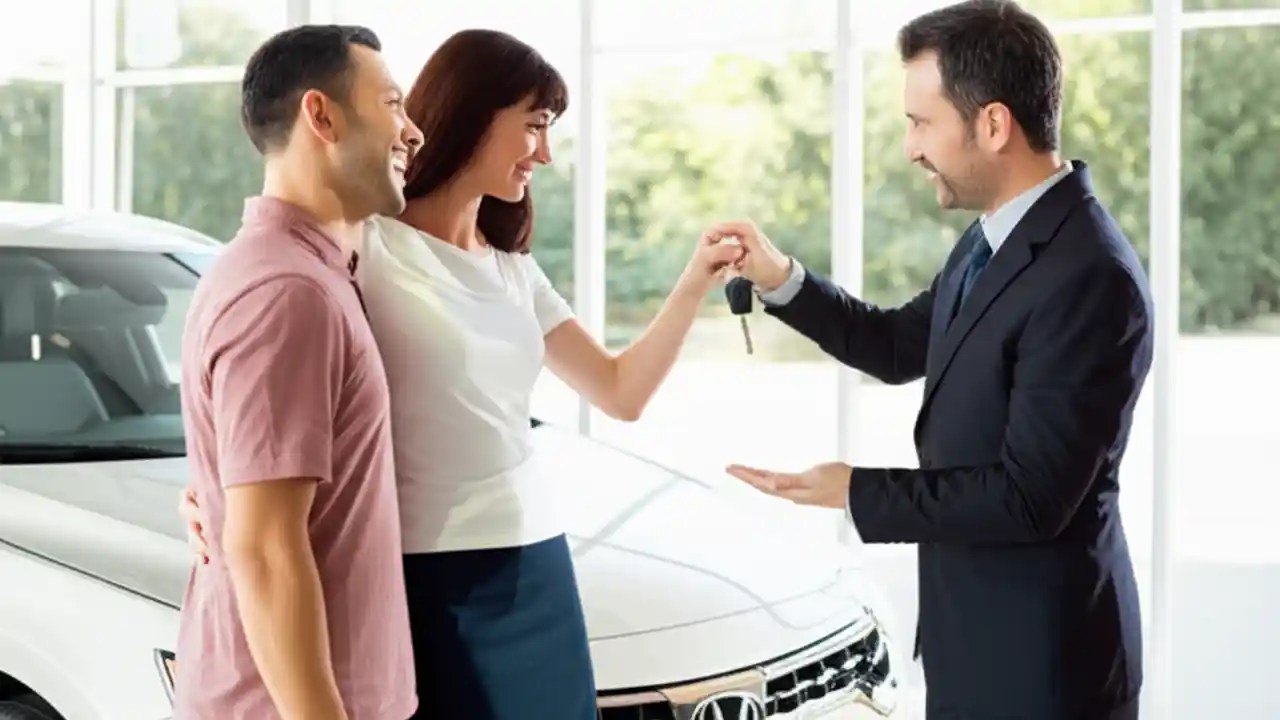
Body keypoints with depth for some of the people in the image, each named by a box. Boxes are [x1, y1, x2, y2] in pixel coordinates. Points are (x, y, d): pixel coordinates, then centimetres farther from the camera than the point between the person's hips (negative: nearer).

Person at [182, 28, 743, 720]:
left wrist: (695, 280, 6)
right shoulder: (370, 247, -8)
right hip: (429, 584, -7)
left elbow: (621, 392, 16)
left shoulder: (513, 269, 14)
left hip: (536, 575, 7)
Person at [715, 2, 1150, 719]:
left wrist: (855, 492, -19)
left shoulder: (1089, 277, -25)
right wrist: (783, 280, 4)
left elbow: (1030, 497, -26)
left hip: (1037, 657, -9)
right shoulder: (993, 237, 4)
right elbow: (901, 346, 18)